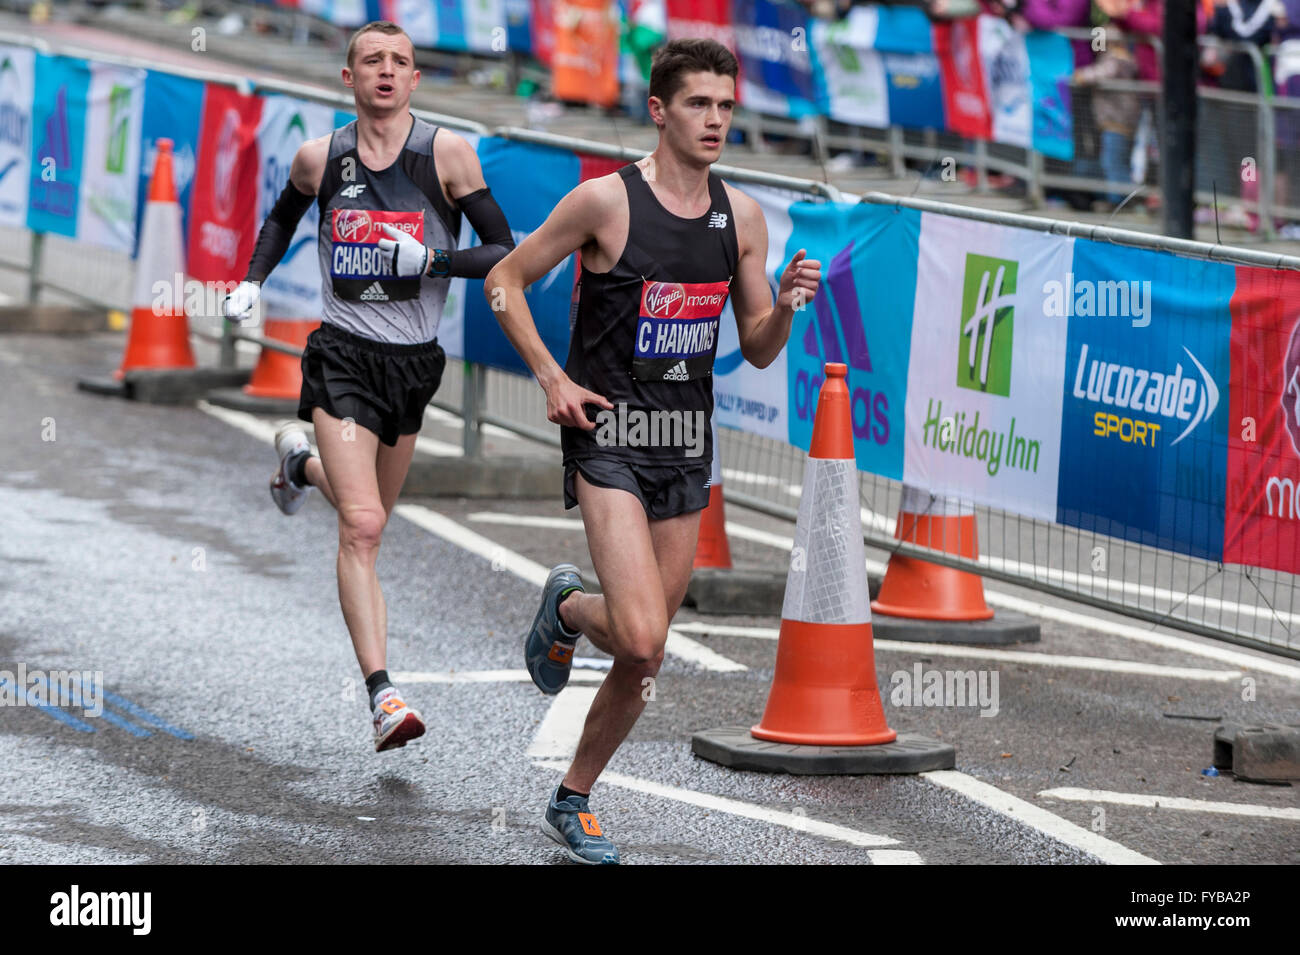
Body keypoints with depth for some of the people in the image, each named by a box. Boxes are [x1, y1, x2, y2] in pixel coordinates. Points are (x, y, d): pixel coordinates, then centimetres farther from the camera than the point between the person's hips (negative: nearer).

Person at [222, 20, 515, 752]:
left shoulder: (447, 153, -6)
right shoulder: (320, 159, 1)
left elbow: (505, 253, -6)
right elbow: (284, 218, 24)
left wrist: (430, 261, -20)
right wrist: (253, 280, 11)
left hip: (414, 360, 2)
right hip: (344, 355, -2)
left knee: (368, 517, 24)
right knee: (362, 527, -19)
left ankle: (303, 464, 59)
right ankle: (383, 696, -24)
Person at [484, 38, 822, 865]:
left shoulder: (742, 216, 5)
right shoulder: (607, 201, -11)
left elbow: (758, 351, 12)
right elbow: (504, 281, -2)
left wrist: (785, 306, -9)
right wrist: (552, 378, -11)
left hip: (688, 448, 5)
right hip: (610, 436, -5)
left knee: (644, 658, 8)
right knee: (643, 640, -20)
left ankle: (573, 803, 27)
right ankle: (568, 606, 15)